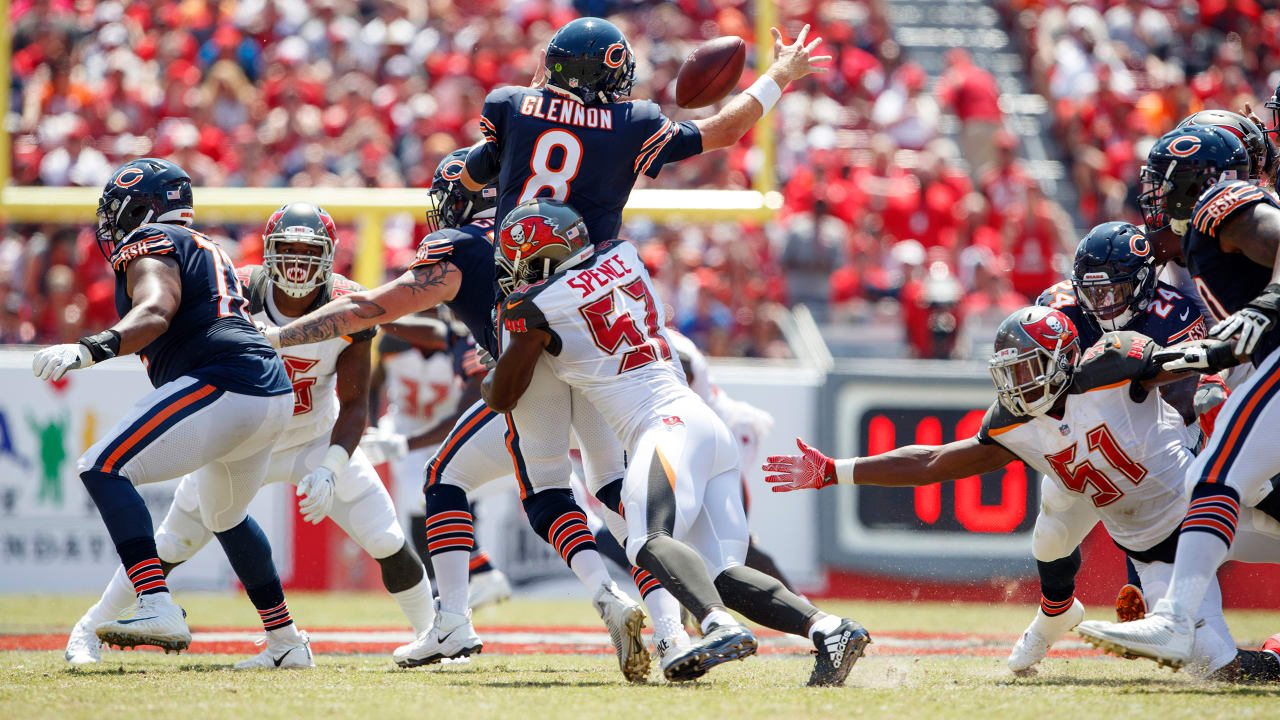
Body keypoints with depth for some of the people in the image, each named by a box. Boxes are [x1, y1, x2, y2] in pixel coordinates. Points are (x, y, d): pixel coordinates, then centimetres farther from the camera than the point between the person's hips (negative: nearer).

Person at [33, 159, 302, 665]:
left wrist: (90, 350, -32)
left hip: (223, 385, -10)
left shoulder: (149, 243, 1)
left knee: (103, 469, -14)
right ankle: (285, 639, 37)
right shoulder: (207, 250, 30)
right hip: (275, 392, 10)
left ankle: (157, 607, -29)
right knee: (224, 517, 31)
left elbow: (156, 311, -19)